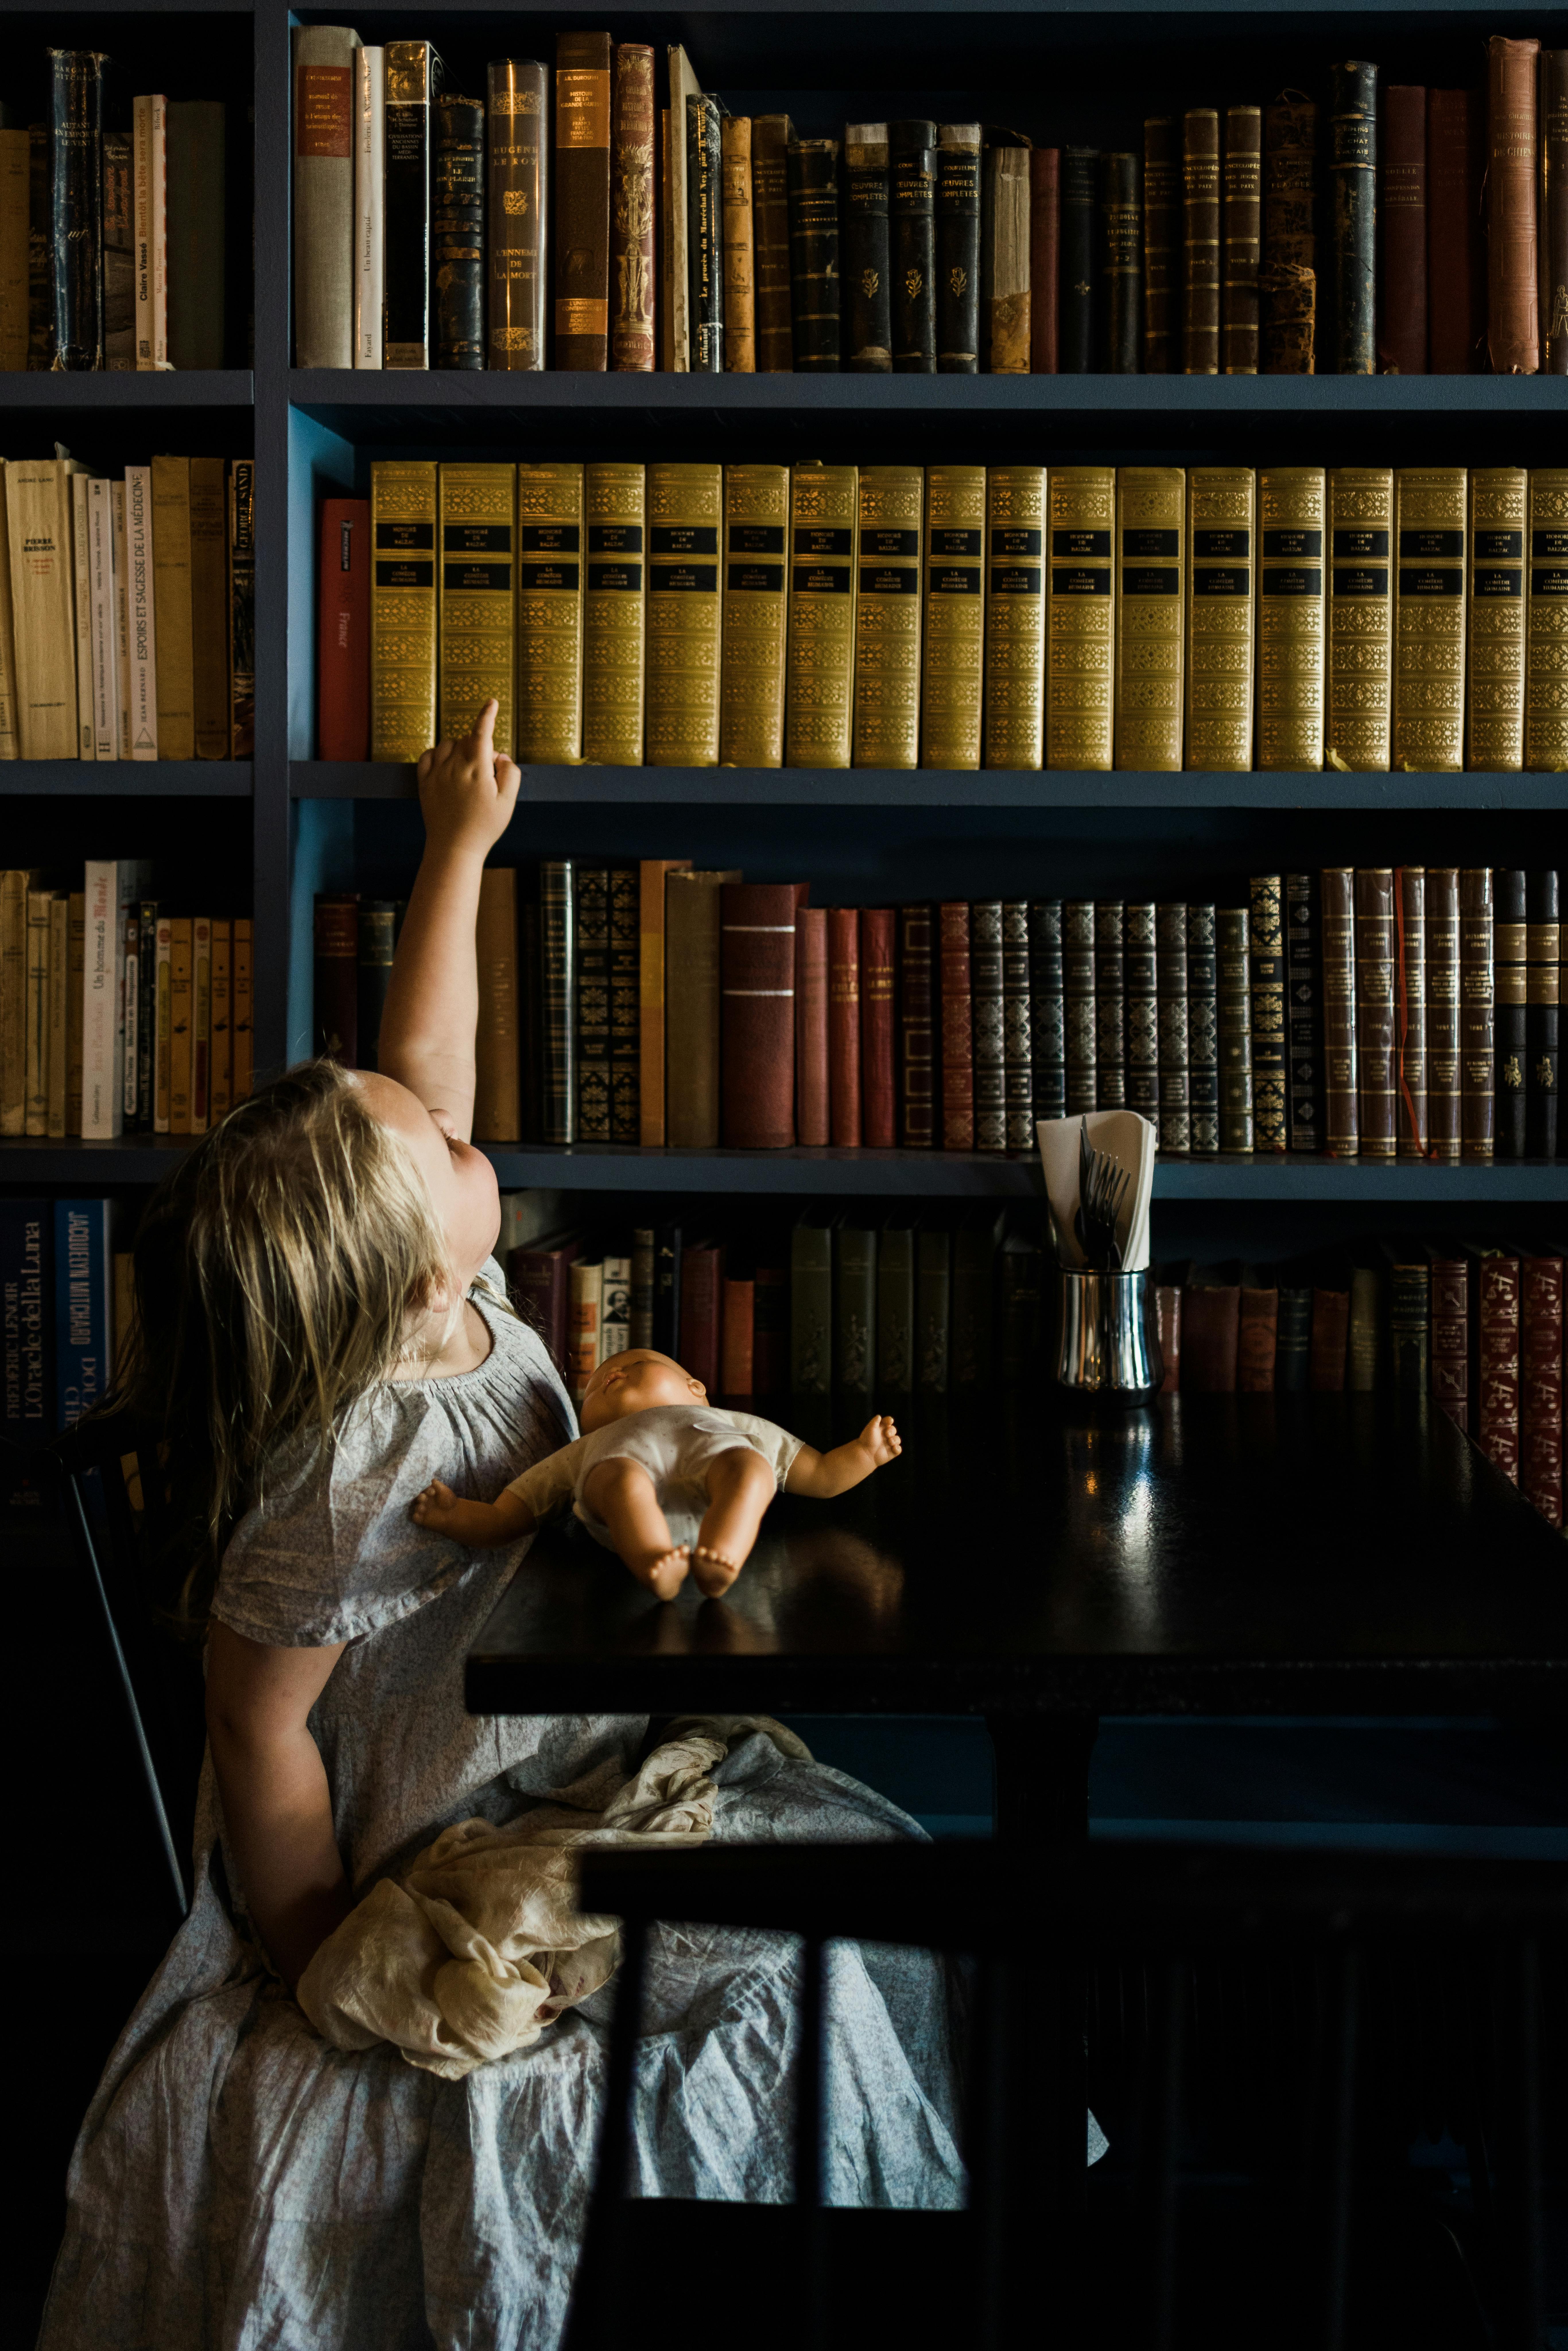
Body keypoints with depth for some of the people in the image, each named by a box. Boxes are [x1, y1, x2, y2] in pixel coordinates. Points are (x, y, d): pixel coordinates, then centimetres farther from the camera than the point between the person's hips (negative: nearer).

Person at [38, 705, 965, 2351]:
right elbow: (261, 1736, -24)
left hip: (569, 1771, 10)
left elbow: (420, 1070, 6)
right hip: (438, 1861, -10)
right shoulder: (355, 1478, -31)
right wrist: (315, 1971, -15)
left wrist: (462, 848, 12)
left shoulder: (445, 1303, -6)